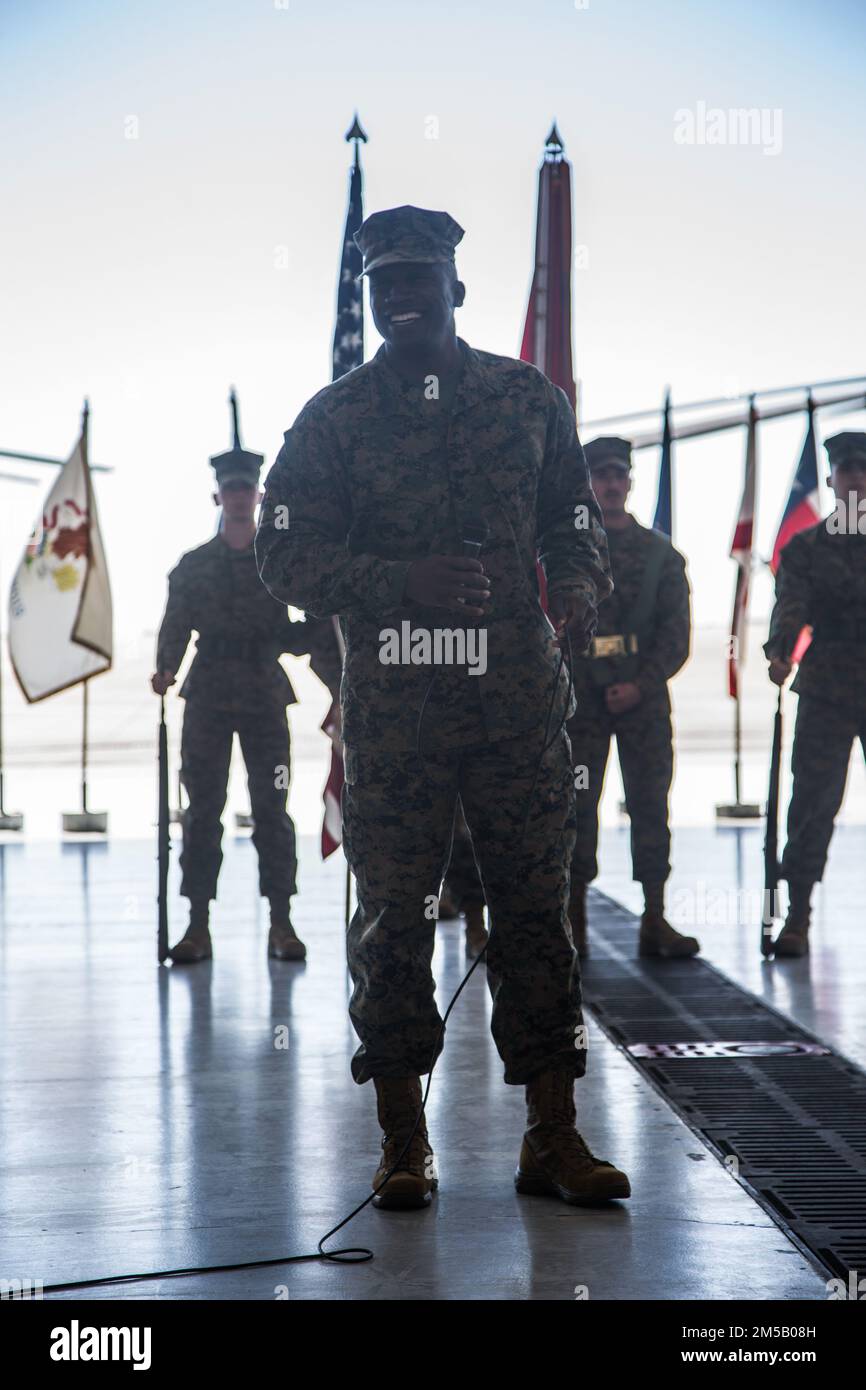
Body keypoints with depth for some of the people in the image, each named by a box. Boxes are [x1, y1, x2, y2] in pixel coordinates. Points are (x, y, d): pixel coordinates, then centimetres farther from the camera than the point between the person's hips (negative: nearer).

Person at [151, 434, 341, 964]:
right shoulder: (193, 565, 10)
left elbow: (314, 627, 3)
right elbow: (176, 626, 6)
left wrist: (339, 684, -10)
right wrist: (166, 670, -13)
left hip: (266, 696, -1)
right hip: (209, 698, 1)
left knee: (272, 808, -1)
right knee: (203, 807, -1)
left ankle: (281, 923, 3)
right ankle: (199, 925, 1)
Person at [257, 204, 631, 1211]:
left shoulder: (530, 400, 13)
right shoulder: (335, 418, 7)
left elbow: (574, 525, 18)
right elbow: (285, 558, 2)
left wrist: (580, 586, -5)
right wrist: (404, 580, -13)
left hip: (518, 694, 1)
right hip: (391, 703, -1)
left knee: (537, 905, 0)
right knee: (392, 913, 0)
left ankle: (552, 1136, 7)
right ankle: (403, 1144, 9)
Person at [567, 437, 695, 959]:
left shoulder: (661, 553, 10)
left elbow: (676, 633, 5)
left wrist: (640, 685, -8)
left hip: (644, 695, 1)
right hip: (581, 695, -1)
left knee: (650, 802, -1)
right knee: (576, 803, -3)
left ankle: (655, 920, 3)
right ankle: (574, 920, 1)